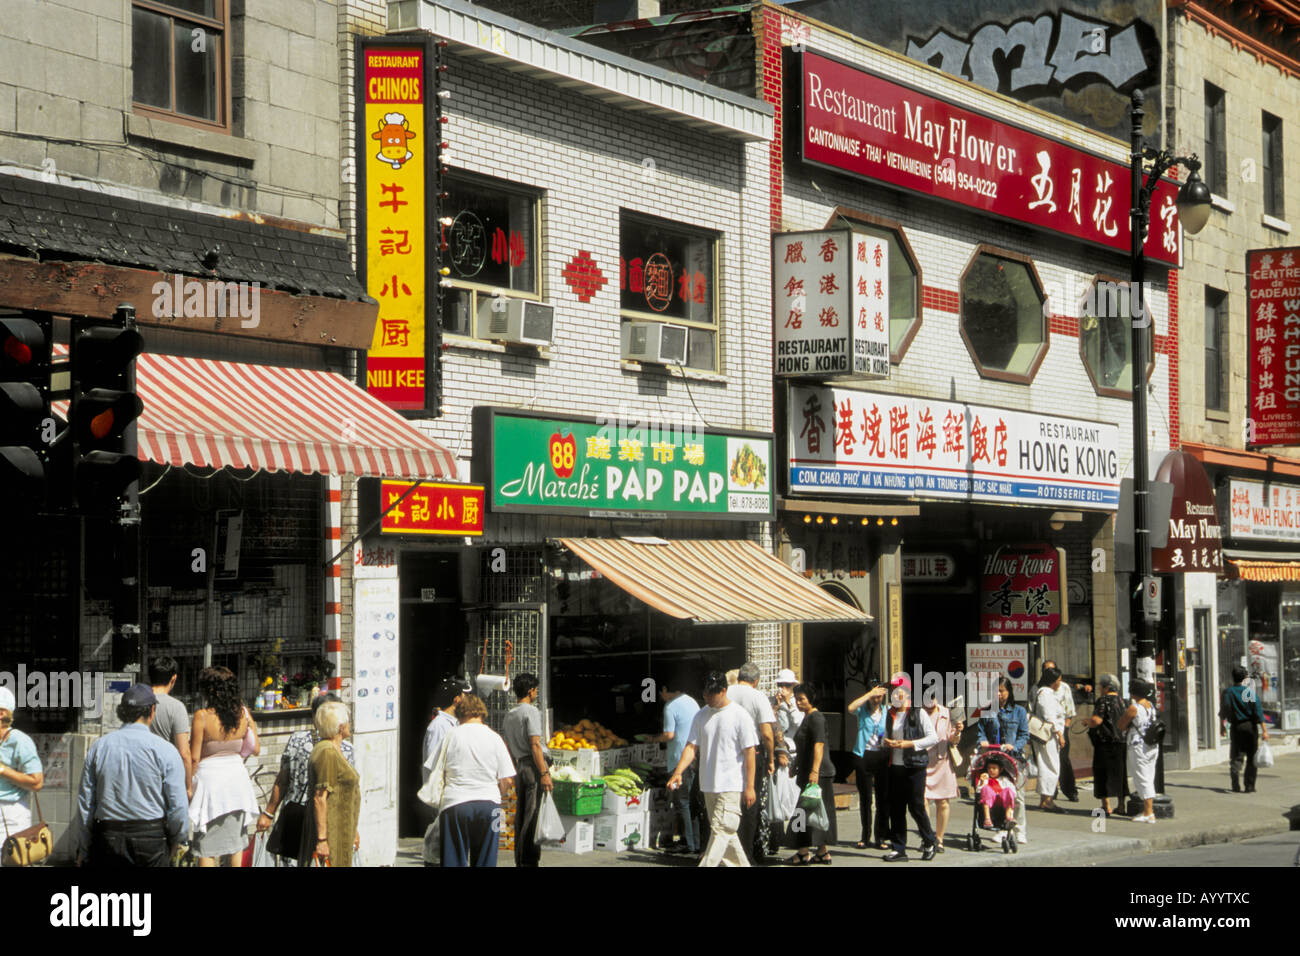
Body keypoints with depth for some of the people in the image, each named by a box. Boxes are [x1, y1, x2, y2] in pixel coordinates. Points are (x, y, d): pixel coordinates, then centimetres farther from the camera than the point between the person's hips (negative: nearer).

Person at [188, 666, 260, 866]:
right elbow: (256, 750, 3)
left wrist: (188, 786, -3)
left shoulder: (202, 716, -16)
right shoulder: (243, 713, -4)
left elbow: (194, 757, -13)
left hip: (210, 777, -5)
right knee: (235, 846, 16)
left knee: (206, 850, 2)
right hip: (237, 776, 5)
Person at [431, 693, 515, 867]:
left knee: (454, 859, 2)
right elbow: (507, 780, 2)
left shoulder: (451, 736, 1)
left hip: (454, 804, -1)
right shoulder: (494, 738, 3)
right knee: (485, 860, 8)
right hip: (488, 804, 1)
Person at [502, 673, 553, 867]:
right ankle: (529, 860, -11)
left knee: (521, 815, 11)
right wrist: (544, 773, -17)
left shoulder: (509, 715, 16)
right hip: (534, 765, -8)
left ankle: (519, 860, 13)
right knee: (533, 814, -8)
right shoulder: (531, 711, -9)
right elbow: (535, 744, -16)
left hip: (520, 765, 8)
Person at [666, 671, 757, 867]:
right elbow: (691, 746, 6)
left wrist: (749, 787, -10)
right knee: (726, 832, 13)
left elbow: (749, 752, -7)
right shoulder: (701, 715, 8)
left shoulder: (740, 716, -8)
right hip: (709, 785, 6)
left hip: (732, 786, -6)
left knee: (720, 830, -13)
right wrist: (678, 772, -11)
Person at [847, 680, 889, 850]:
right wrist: (870, 694, -19)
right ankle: (866, 836, 15)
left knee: (883, 798, -1)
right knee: (865, 798, 5)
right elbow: (851, 708, -21)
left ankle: (881, 837, 7)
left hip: (883, 757, 1)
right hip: (863, 756, -1)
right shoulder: (862, 710, 2)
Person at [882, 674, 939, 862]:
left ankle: (929, 841, 15)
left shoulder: (918, 713, -6)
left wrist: (910, 744, -16)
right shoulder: (890, 715, 13)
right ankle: (898, 848, 11)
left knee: (916, 806, -5)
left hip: (914, 766, -6)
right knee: (896, 808, 5)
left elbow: (933, 738, -9)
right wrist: (887, 743, -1)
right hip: (895, 766, 6)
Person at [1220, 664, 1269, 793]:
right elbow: (1258, 711, -10)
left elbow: (1224, 713, 0)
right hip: (1250, 726, -1)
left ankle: (1236, 785, -14)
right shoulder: (1251, 691, -7)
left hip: (1235, 727, 1)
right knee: (1251, 758, 8)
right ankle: (1250, 786, 6)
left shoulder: (1227, 692, -3)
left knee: (1236, 757, 4)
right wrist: (1264, 730, -10)